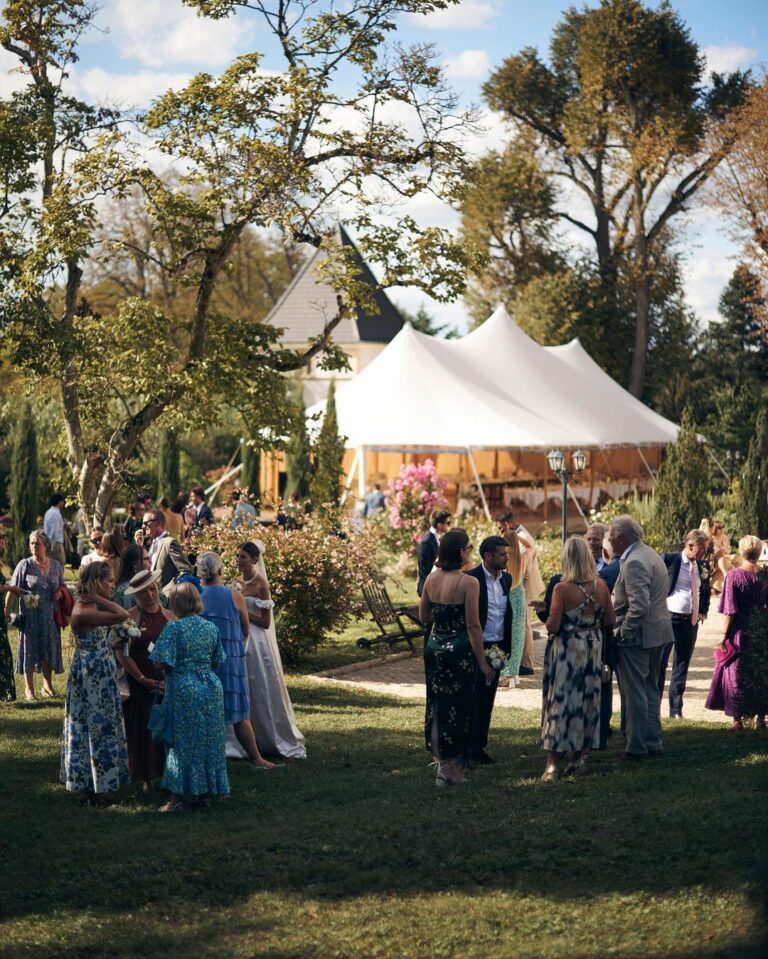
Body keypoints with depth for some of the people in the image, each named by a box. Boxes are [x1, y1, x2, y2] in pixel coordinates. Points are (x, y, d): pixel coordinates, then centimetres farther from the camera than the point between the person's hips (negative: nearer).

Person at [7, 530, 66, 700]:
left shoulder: (56, 565, 5)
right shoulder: (25, 565, -6)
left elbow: (62, 586, 18)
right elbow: (13, 590, -7)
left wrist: (60, 593, -5)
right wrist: (6, 610, -14)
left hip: (50, 615, 3)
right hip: (30, 614, -3)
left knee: (49, 650, 11)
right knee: (30, 649, 2)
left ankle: (47, 684, 27)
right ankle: (29, 688, 12)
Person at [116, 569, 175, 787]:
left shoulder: (169, 616, 8)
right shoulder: (131, 618, -6)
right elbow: (122, 654, -10)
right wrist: (145, 681, -11)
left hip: (167, 683, 3)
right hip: (140, 685, -3)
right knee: (143, 730, 1)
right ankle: (146, 778, 11)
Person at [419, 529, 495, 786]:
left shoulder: (431, 578, 2)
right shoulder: (468, 583, -16)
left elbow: (423, 616, 11)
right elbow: (473, 626, -15)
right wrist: (482, 662, -9)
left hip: (434, 646, 6)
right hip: (458, 649, -6)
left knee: (436, 706, 17)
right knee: (456, 708, 4)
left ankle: (440, 762, 27)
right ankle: (451, 772, 10)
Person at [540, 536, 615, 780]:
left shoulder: (562, 589, -18)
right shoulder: (601, 586, -4)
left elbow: (552, 626, -18)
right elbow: (610, 620, 3)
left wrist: (548, 619, 3)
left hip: (566, 649, -4)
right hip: (593, 648, 4)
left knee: (560, 702, 1)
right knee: (588, 701, 14)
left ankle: (552, 763, -1)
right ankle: (580, 757, 23)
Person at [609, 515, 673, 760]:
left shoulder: (634, 563, -19)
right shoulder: (651, 554, 13)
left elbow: (638, 605, -27)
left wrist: (623, 632, -17)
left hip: (637, 637, -10)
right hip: (658, 632, 10)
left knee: (634, 693, -2)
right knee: (650, 690, 17)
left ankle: (637, 747, 4)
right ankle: (653, 742, 24)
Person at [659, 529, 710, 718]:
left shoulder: (701, 567, 11)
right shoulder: (669, 560, -7)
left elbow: (706, 590, 26)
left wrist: (703, 611, 13)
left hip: (691, 621, 5)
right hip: (668, 618, -5)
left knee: (682, 666, 10)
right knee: (659, 664, -3)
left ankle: (676, 709, 16)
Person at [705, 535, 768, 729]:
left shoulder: (734, 575, -11)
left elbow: (730, 611, -12)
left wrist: (724, 636, -7)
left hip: (740, 633, -3)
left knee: (736, 673, 7)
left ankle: (737, 718, 7)